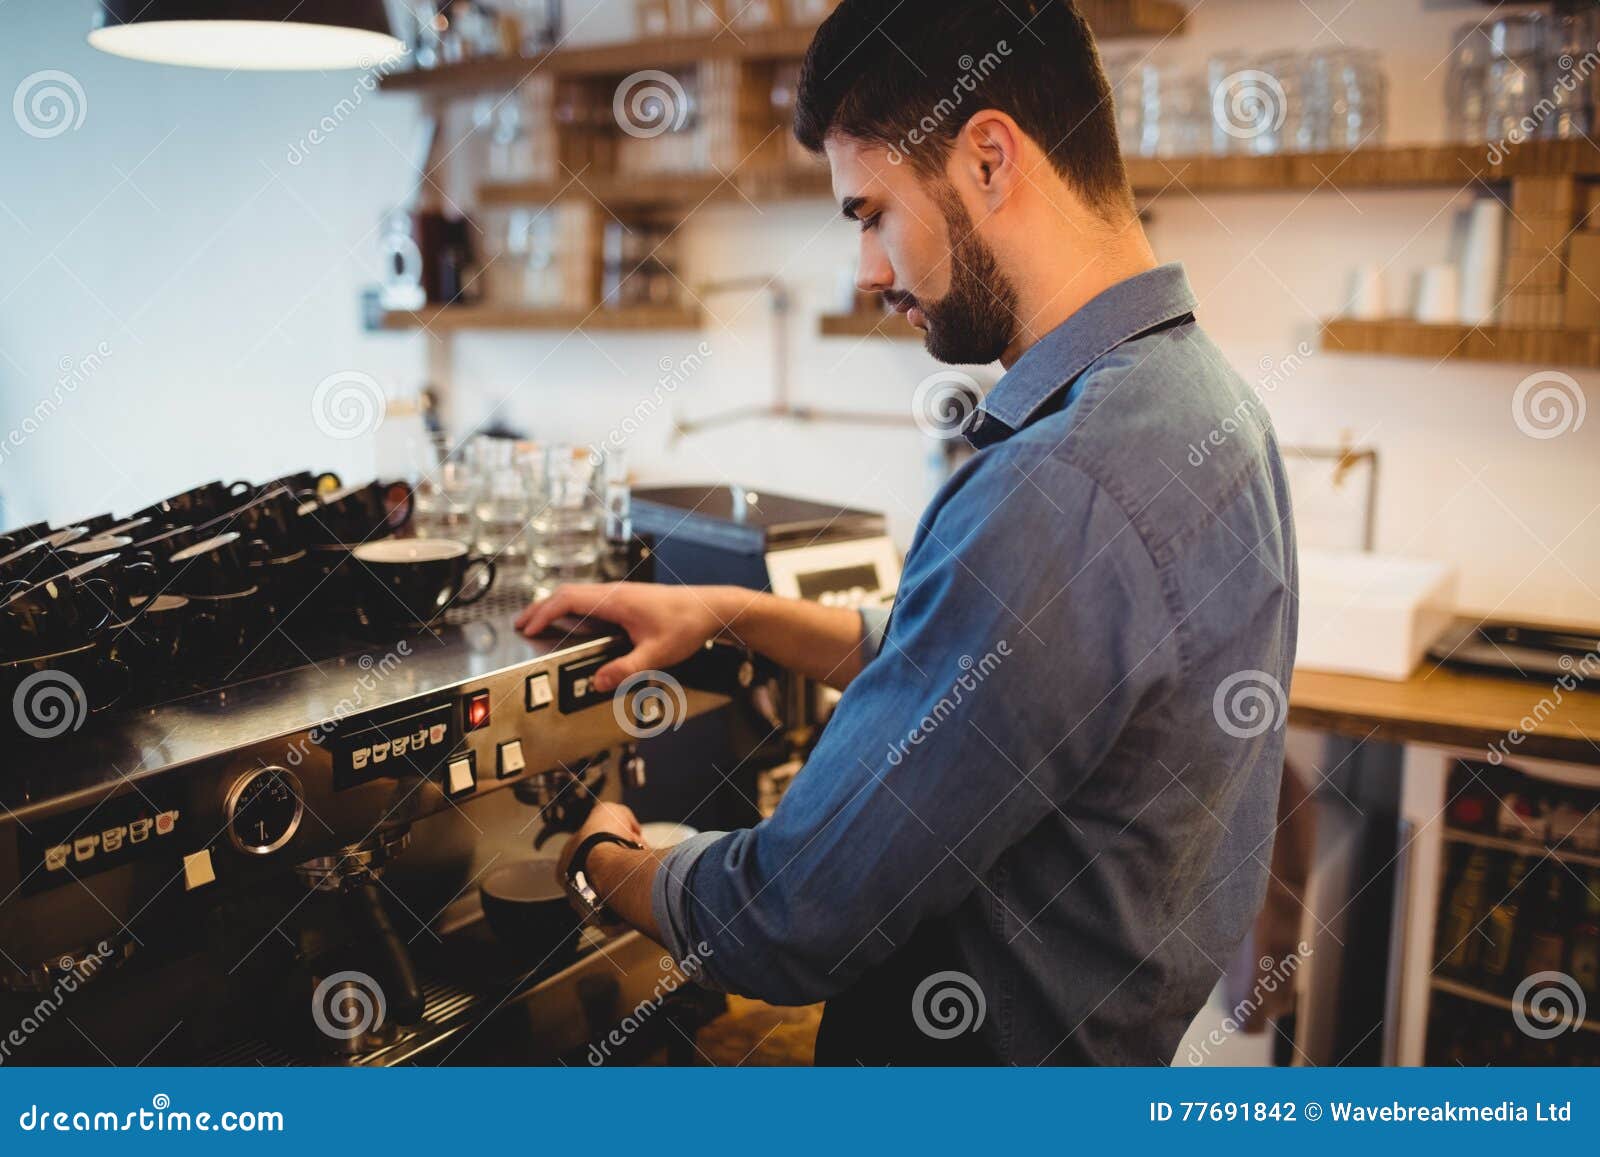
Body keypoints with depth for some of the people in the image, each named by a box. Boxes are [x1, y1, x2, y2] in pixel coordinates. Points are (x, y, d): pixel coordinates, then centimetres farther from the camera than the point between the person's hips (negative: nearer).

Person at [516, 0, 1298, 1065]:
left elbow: (789, 924, -25)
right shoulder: (1191, 389, 0)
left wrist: (601, 861, -6)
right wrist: (729, 610, 6)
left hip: (990, 1054, -8)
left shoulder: (1061, 490, -32)